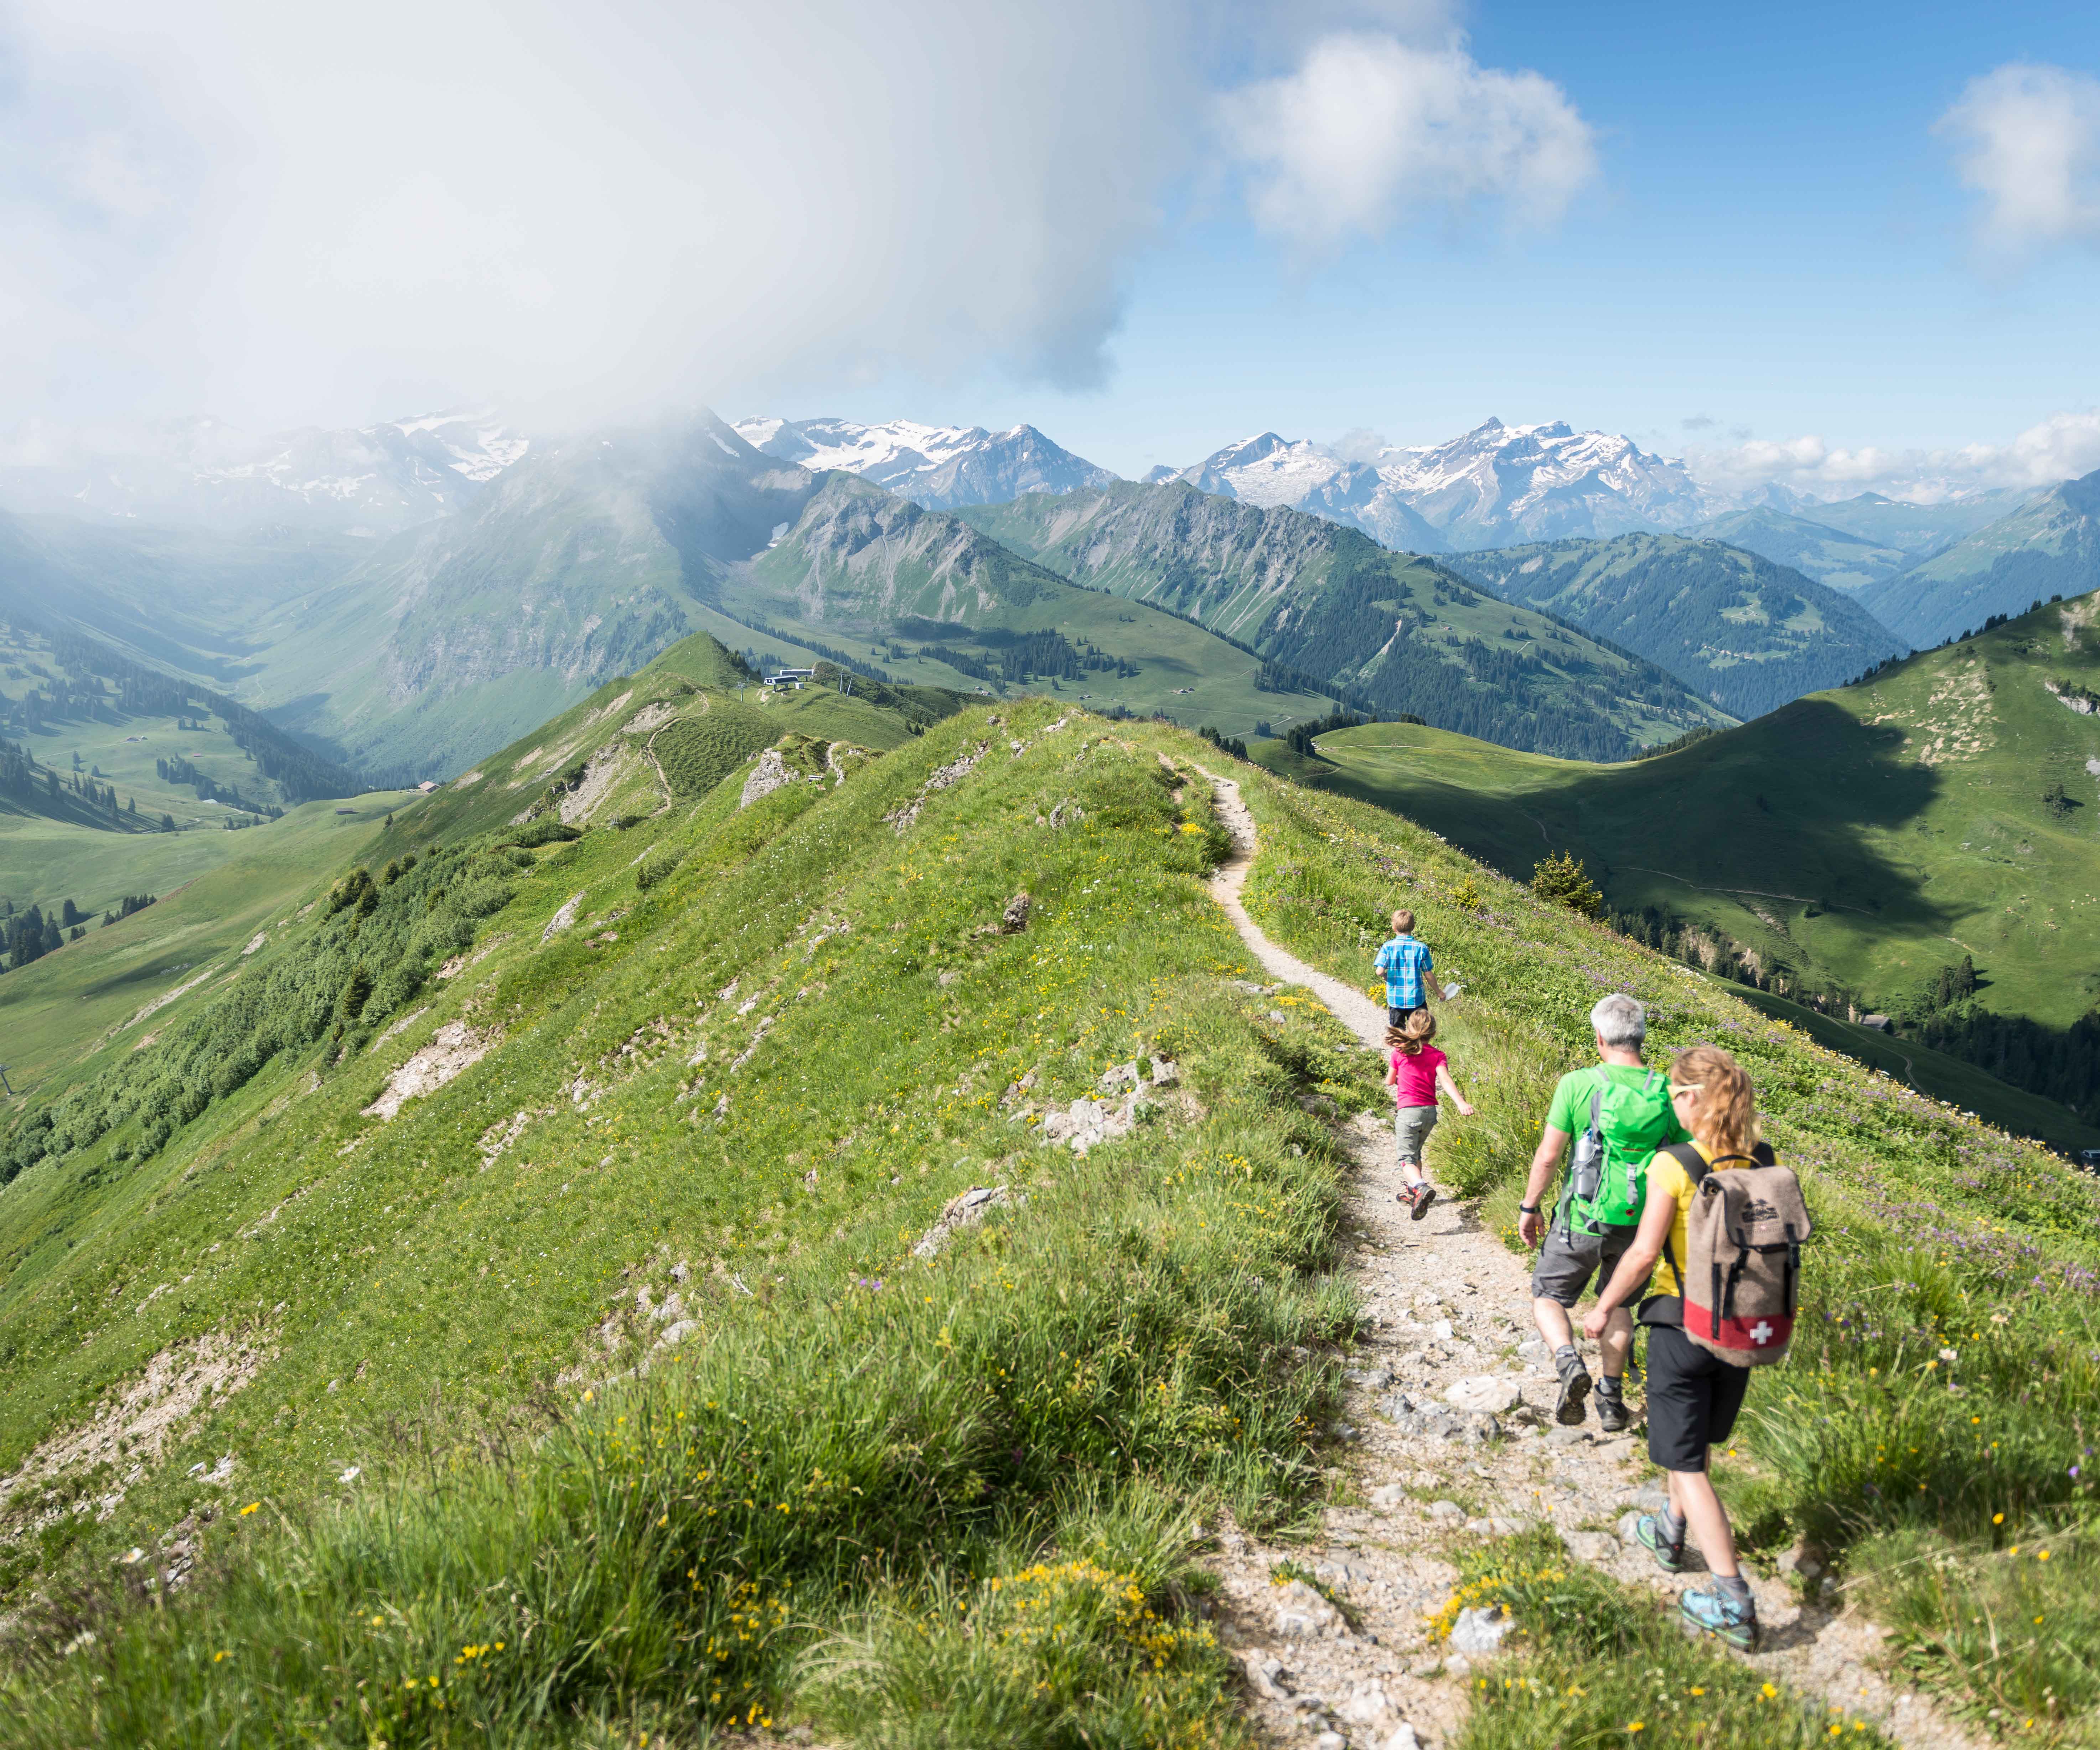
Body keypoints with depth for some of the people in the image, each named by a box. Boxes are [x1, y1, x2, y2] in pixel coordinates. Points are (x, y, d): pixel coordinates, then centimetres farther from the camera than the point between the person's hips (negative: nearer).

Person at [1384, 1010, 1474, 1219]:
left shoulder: (1400, 1053, -2)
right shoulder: (1438, 1056, 1)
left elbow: (1389, 1082, 10)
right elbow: (1445, 1080, -17)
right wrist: (1461, 1103, -29)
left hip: (1407, 1112, -4)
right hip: (1430, 1112, 4)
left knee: (1407, 1159, -5)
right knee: (1415, 1152, 26)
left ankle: (1422, 1187, -34)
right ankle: (1413, 1193, 36)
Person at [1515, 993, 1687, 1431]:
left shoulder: (1578, 1085, -14)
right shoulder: (1667, 1093, -5)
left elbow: (1548, 1155, -10)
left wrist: (1529, 1207, 3)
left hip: (1582, 1219, -3)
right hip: (1638, 1223, 4)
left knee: (1548, 1297, 15)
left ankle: (1569, 1362, -12)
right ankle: (1611, 1399, 27)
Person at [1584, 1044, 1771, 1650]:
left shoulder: (1673, 1165, -20)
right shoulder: (1762, 1160, -4)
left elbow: (1644, 1253, -17)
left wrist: (1604, 1308, -4)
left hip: (1682, 1324, -6)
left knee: (1685, 1462, 4)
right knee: (1697, 1438, 27)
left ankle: (1733, 1600, 0)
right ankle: (1671, 1531, 47)